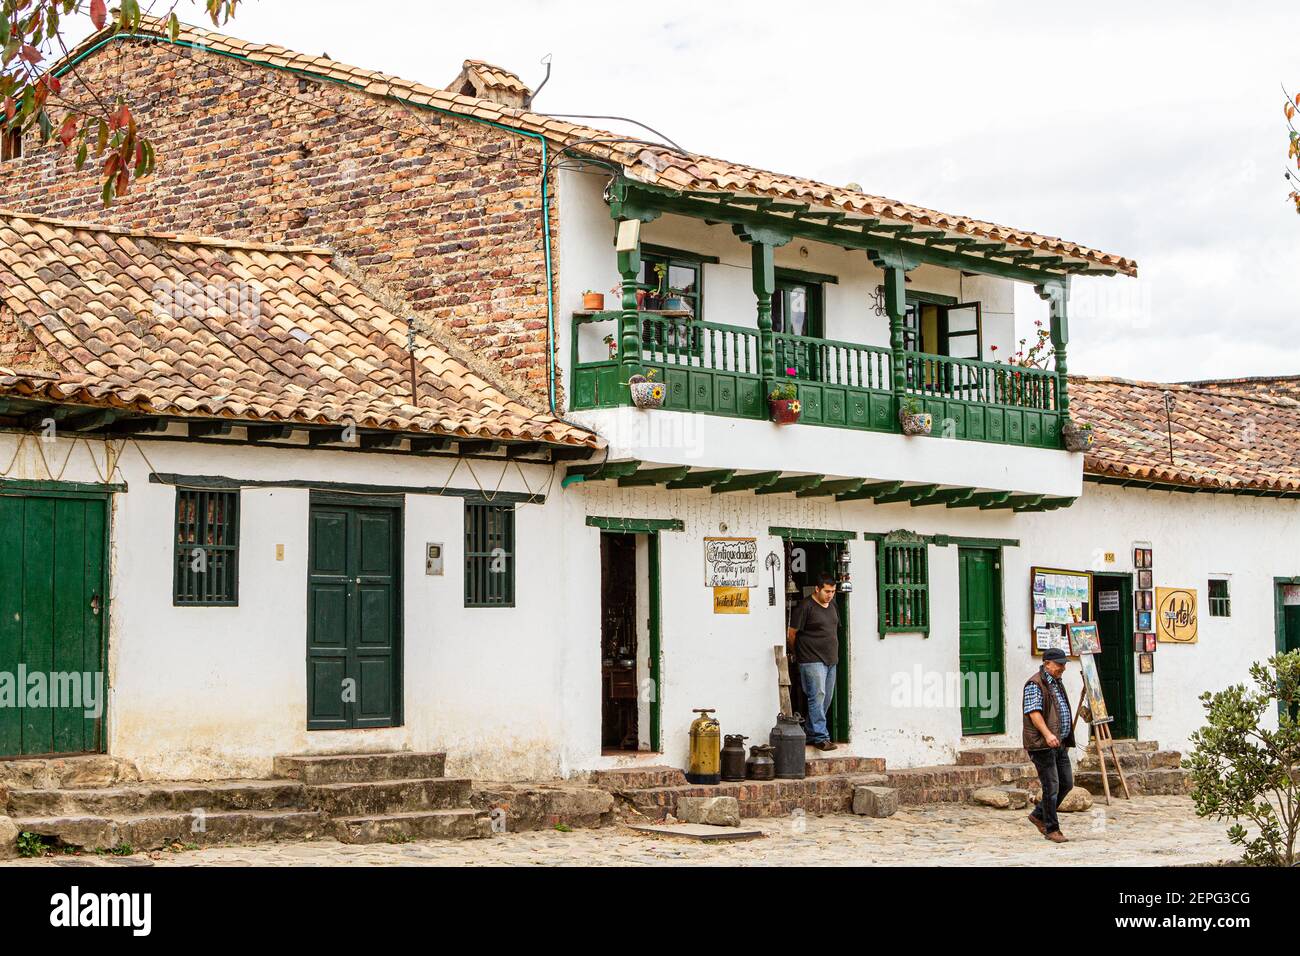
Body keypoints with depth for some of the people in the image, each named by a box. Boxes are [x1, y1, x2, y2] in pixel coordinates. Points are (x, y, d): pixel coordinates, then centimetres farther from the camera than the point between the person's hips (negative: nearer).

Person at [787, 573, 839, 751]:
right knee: (817, 696, -14)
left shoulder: (833, 606, 14)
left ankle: (810, 735, 18)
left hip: (830, 660, 8)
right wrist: (800, 653, 5)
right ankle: (820, 737, -15)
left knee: (826, 699, 9)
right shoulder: (805, 607, -10)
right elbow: (791, 634, -7)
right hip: (812, 661, -8)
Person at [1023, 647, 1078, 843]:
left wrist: (1066, 740, 28)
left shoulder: (1058, 683, 19)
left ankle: (1039, 815, 24)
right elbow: (1034, 712, -21)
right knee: (1051, 787, -6)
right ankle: (1052, 829, 2)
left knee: (1066, 783, 10)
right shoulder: (1035, 684, -11)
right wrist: (1047, 734, -32)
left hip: (1060, 744, 9)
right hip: (1042, 745, -9)